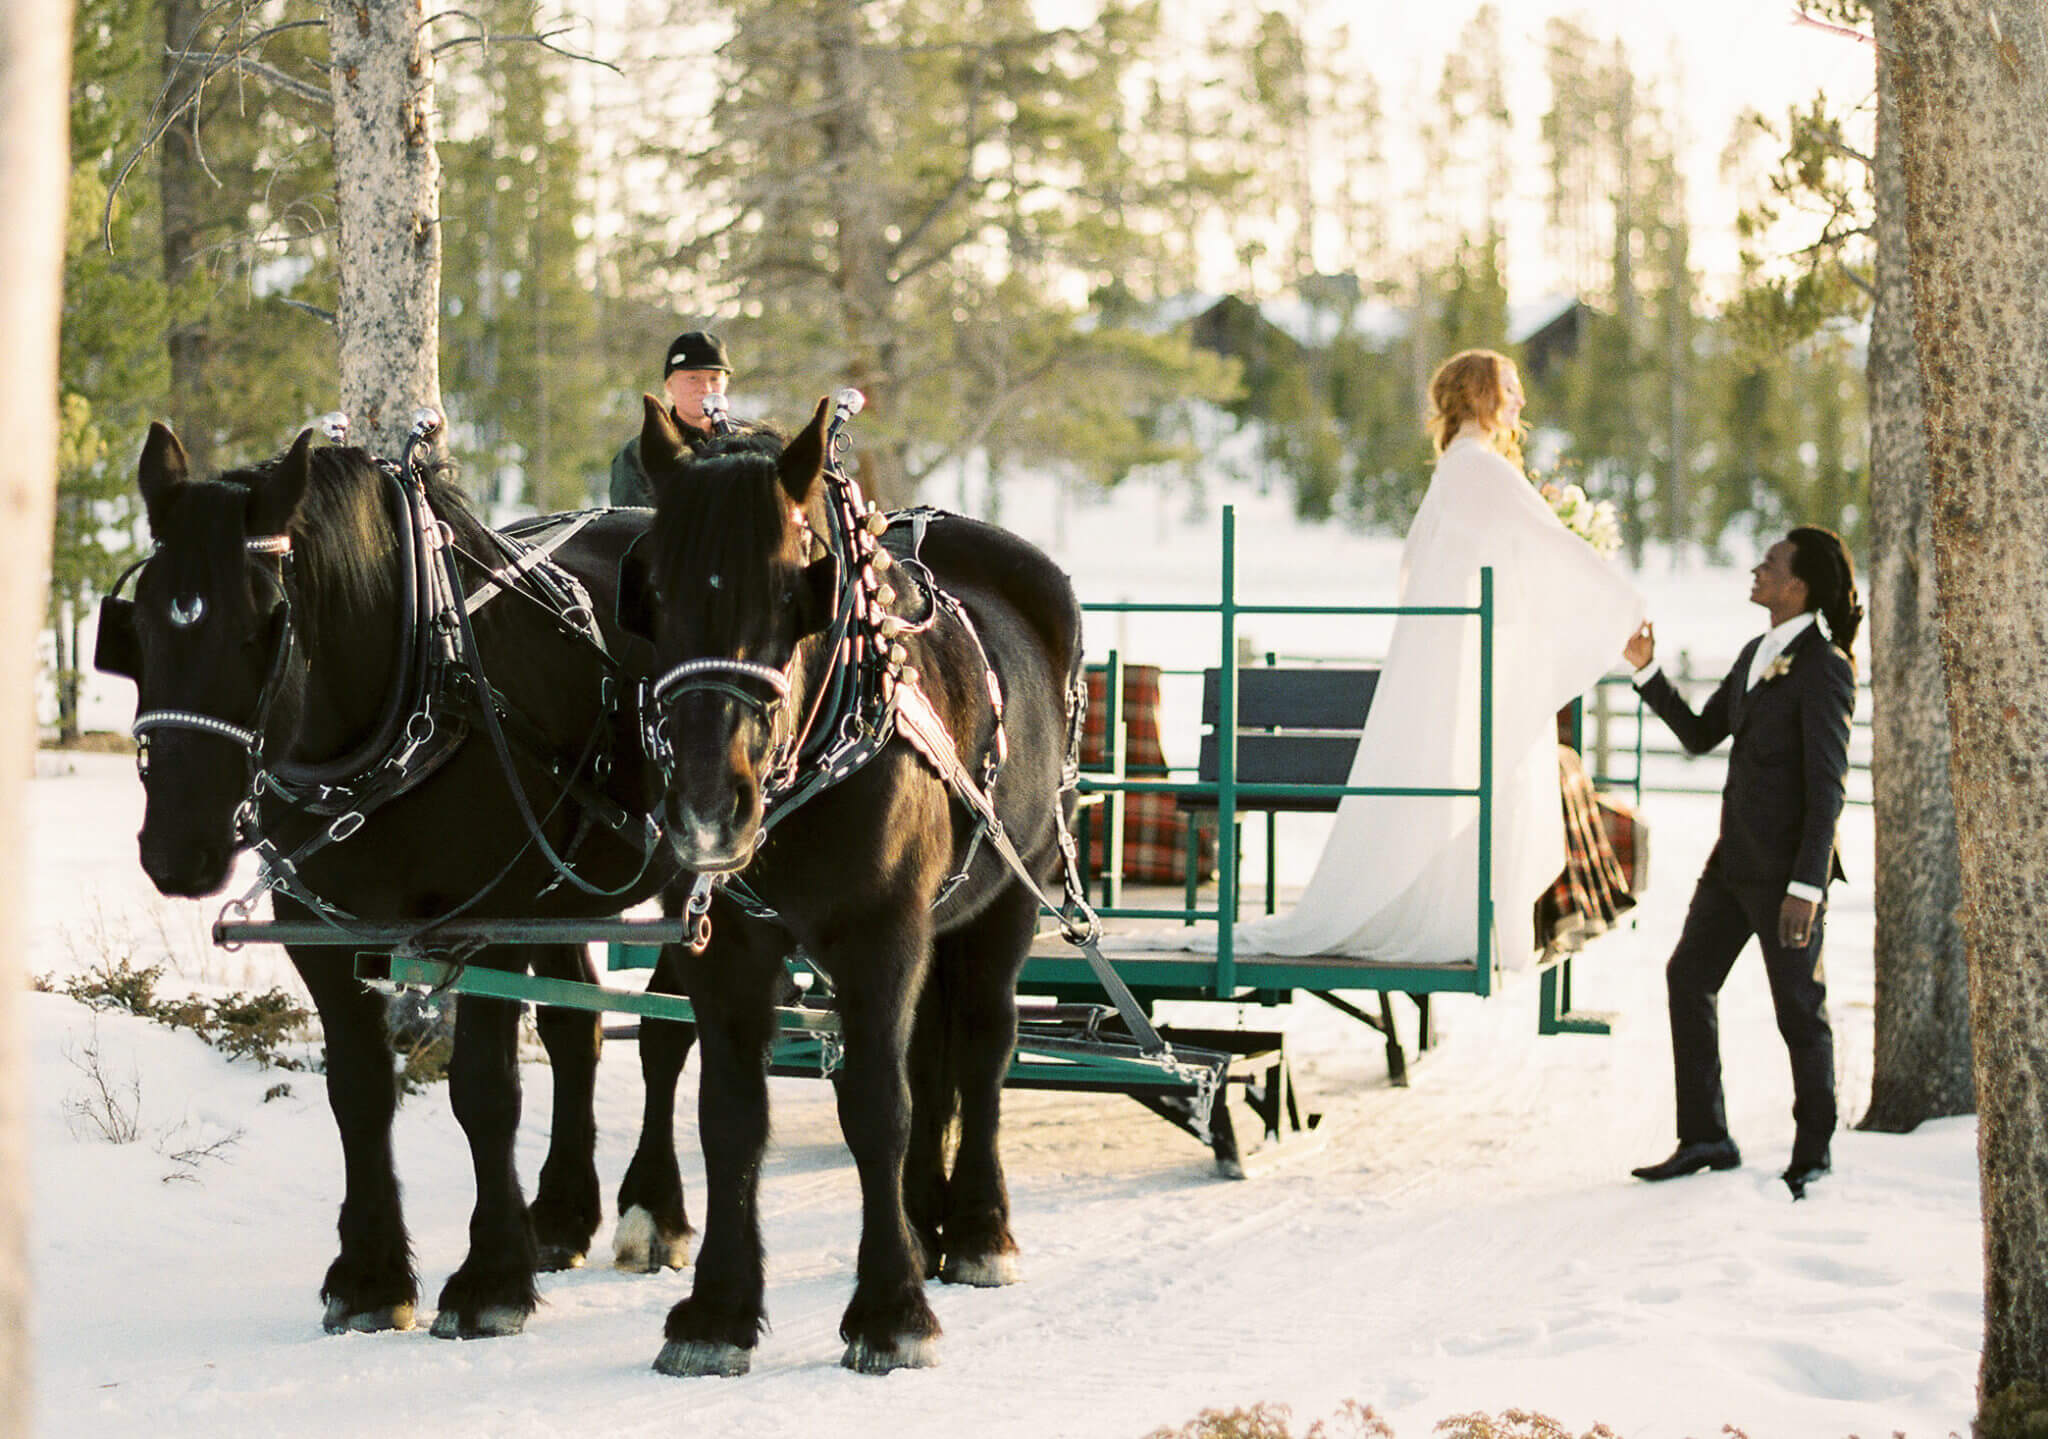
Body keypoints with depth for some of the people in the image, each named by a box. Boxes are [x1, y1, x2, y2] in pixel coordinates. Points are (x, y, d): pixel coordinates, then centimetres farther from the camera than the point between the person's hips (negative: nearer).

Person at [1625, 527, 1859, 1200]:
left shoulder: (1823, 667, -15)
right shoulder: (1755, 654, 12)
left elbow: (1826, 786, -19)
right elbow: (1701, 734, 20)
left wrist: (1806, 885, -22)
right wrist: (1646, 672, 10)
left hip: (1787, 866, -9)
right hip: (1736, 857, 9)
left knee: (1800, 1010, 2)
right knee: (1688, 977, 8)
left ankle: (1812, 1155, 17)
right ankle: (1704, 1139, 16)